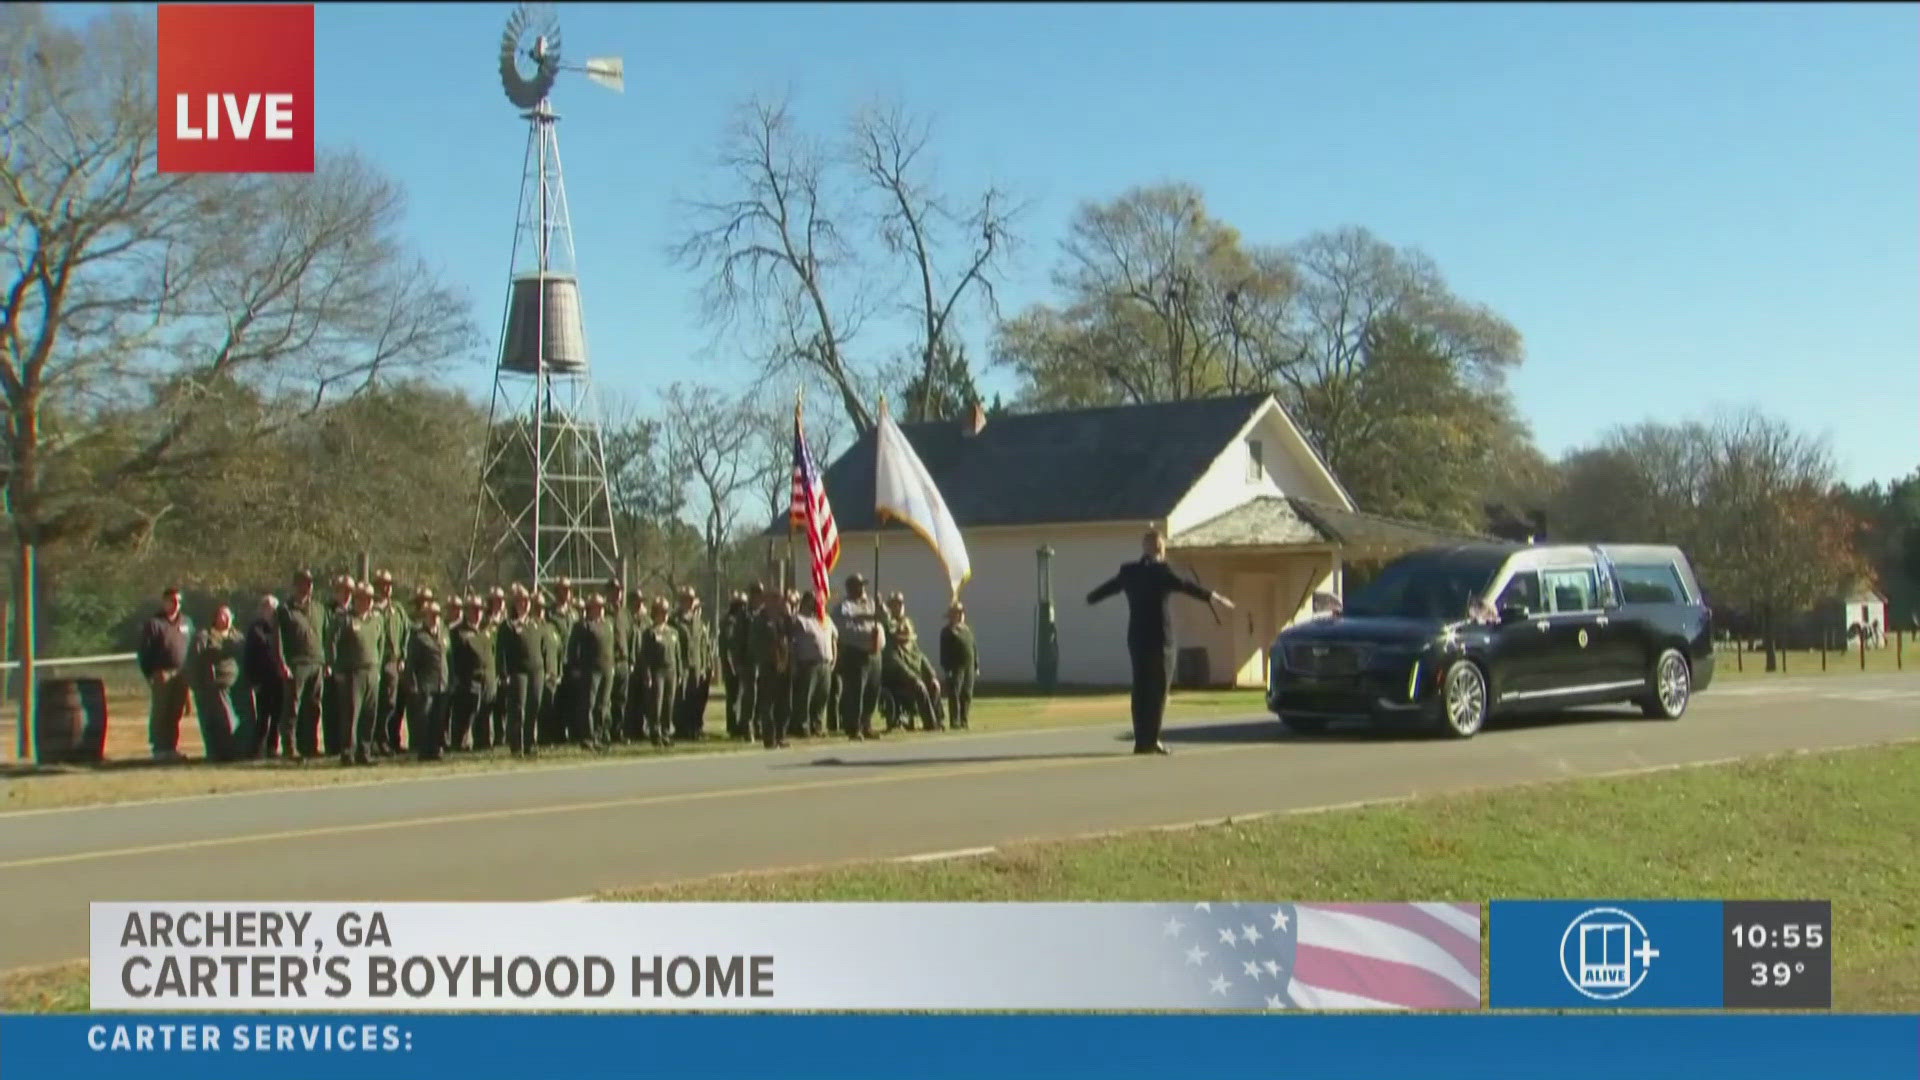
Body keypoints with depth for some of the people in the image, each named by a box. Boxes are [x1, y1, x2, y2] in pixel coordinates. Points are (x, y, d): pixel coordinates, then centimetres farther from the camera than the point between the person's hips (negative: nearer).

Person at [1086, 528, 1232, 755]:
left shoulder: (1129, 571, 8)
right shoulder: (1160, 570, -10)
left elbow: (1110, 586, 23)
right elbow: (1183, 585, -23)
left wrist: (1090, 598, 42)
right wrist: (1211, 596, -30)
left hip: (1136, 637, 6)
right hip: (1158, 637, -6)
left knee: (1141, 688, 10)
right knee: (1158, 688, -1)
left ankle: (1141, 740, 11)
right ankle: (1151, 739, -5)